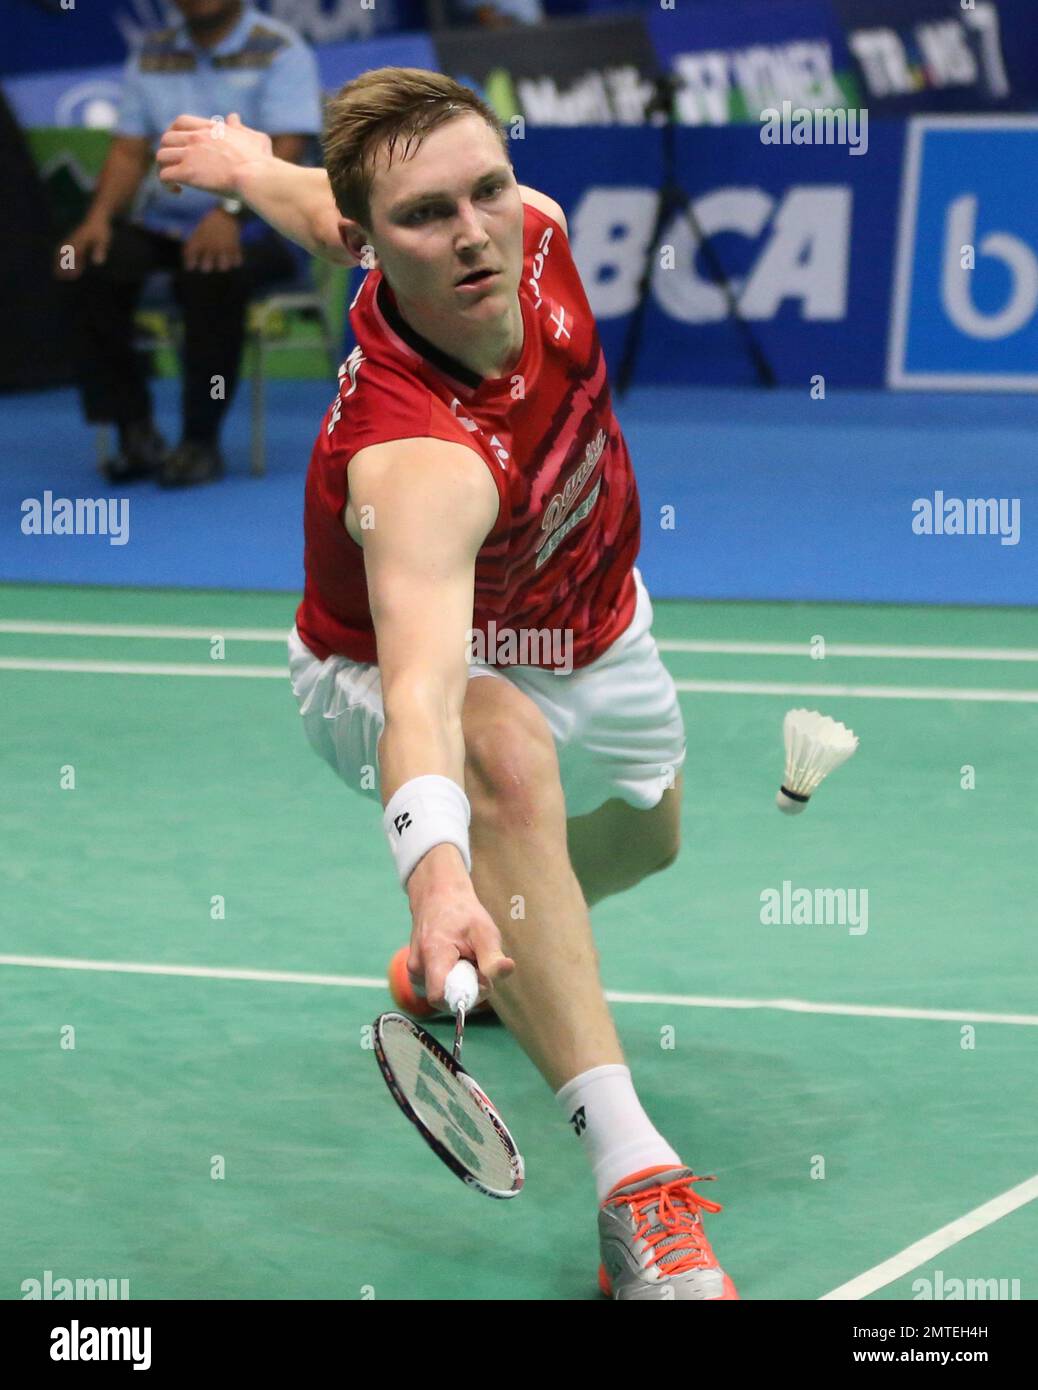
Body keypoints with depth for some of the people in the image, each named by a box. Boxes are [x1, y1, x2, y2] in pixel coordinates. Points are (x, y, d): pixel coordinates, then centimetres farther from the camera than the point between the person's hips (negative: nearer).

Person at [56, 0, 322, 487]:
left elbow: (284, 152, -15)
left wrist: (230, 211, -31)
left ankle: (201, 442, -23)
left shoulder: (280, 52, -4)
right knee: (94, 267, -23)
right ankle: (135, 433, -15)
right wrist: (99, 217, -11)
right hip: (164, 223, 5)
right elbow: (129, 151, 8)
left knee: (212, 275, -36)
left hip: (256, 226, -5)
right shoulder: (153, 56, 12)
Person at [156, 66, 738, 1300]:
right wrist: (439, 873, -80)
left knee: (640, 833, 30)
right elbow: (424, 688, -63)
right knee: (509, 754, -41)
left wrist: (256, 171, 18)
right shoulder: (417, 460, -47)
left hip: (590, 630, 8)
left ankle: (487, 960, 65)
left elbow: (322, 205, -4)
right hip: (387, 668, -8)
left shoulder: (531, 227, -27)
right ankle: (635, 1193, -45)